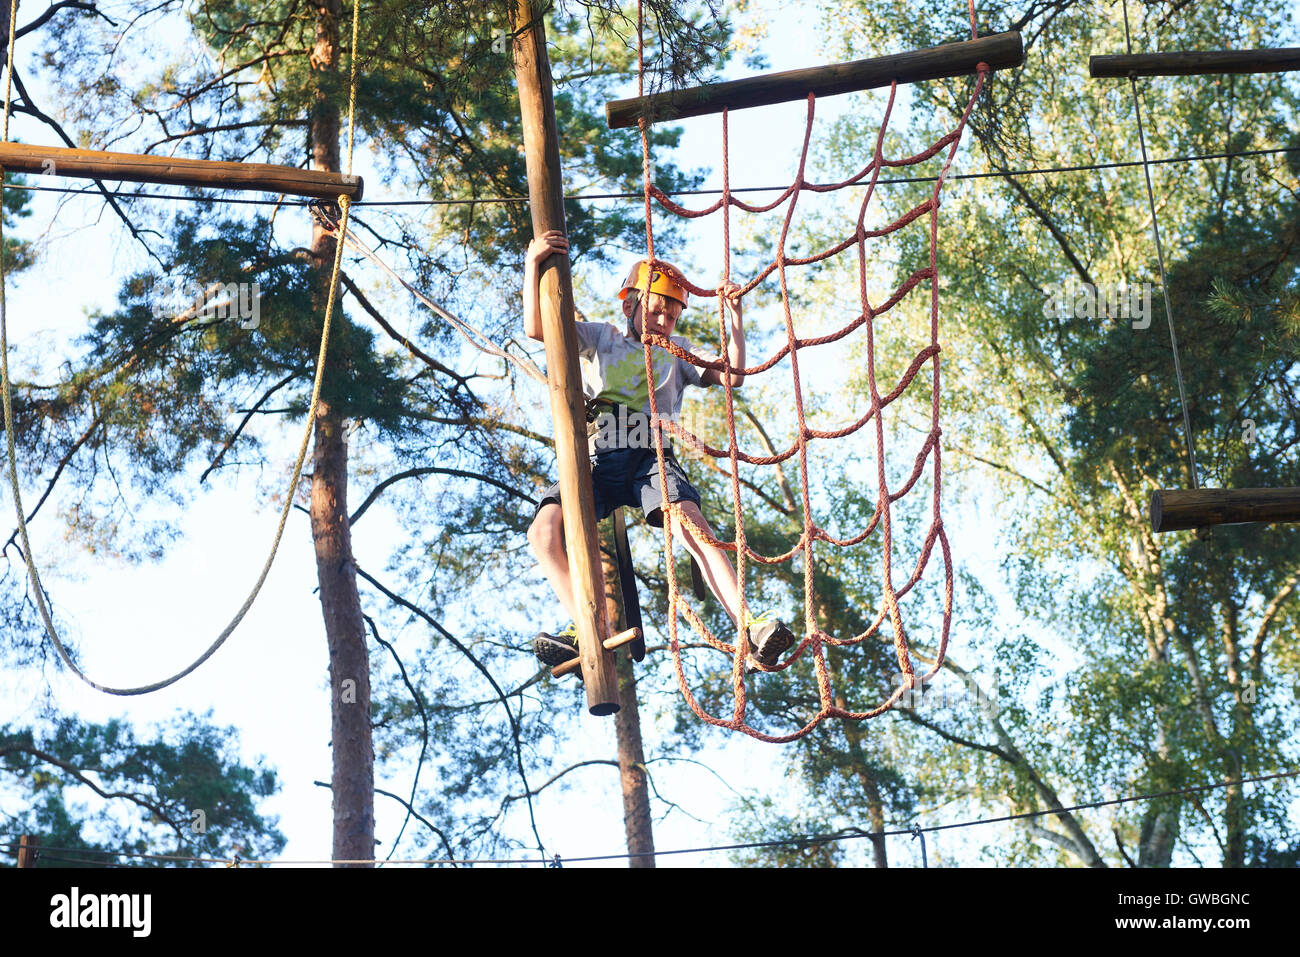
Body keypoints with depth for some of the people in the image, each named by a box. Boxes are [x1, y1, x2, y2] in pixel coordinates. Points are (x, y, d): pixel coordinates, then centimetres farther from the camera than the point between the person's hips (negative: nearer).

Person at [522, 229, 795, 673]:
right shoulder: (599, 338, 21)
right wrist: (533, 264, -5)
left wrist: (735, 317, 7)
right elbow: (536, 329, 8)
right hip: (598, 462, 1)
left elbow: (732, 376, 15)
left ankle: (753, 634, -43)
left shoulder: (677, 350, 26)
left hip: (652, 459, -1)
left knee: (689, 520, -32)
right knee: (545, 527, -28)